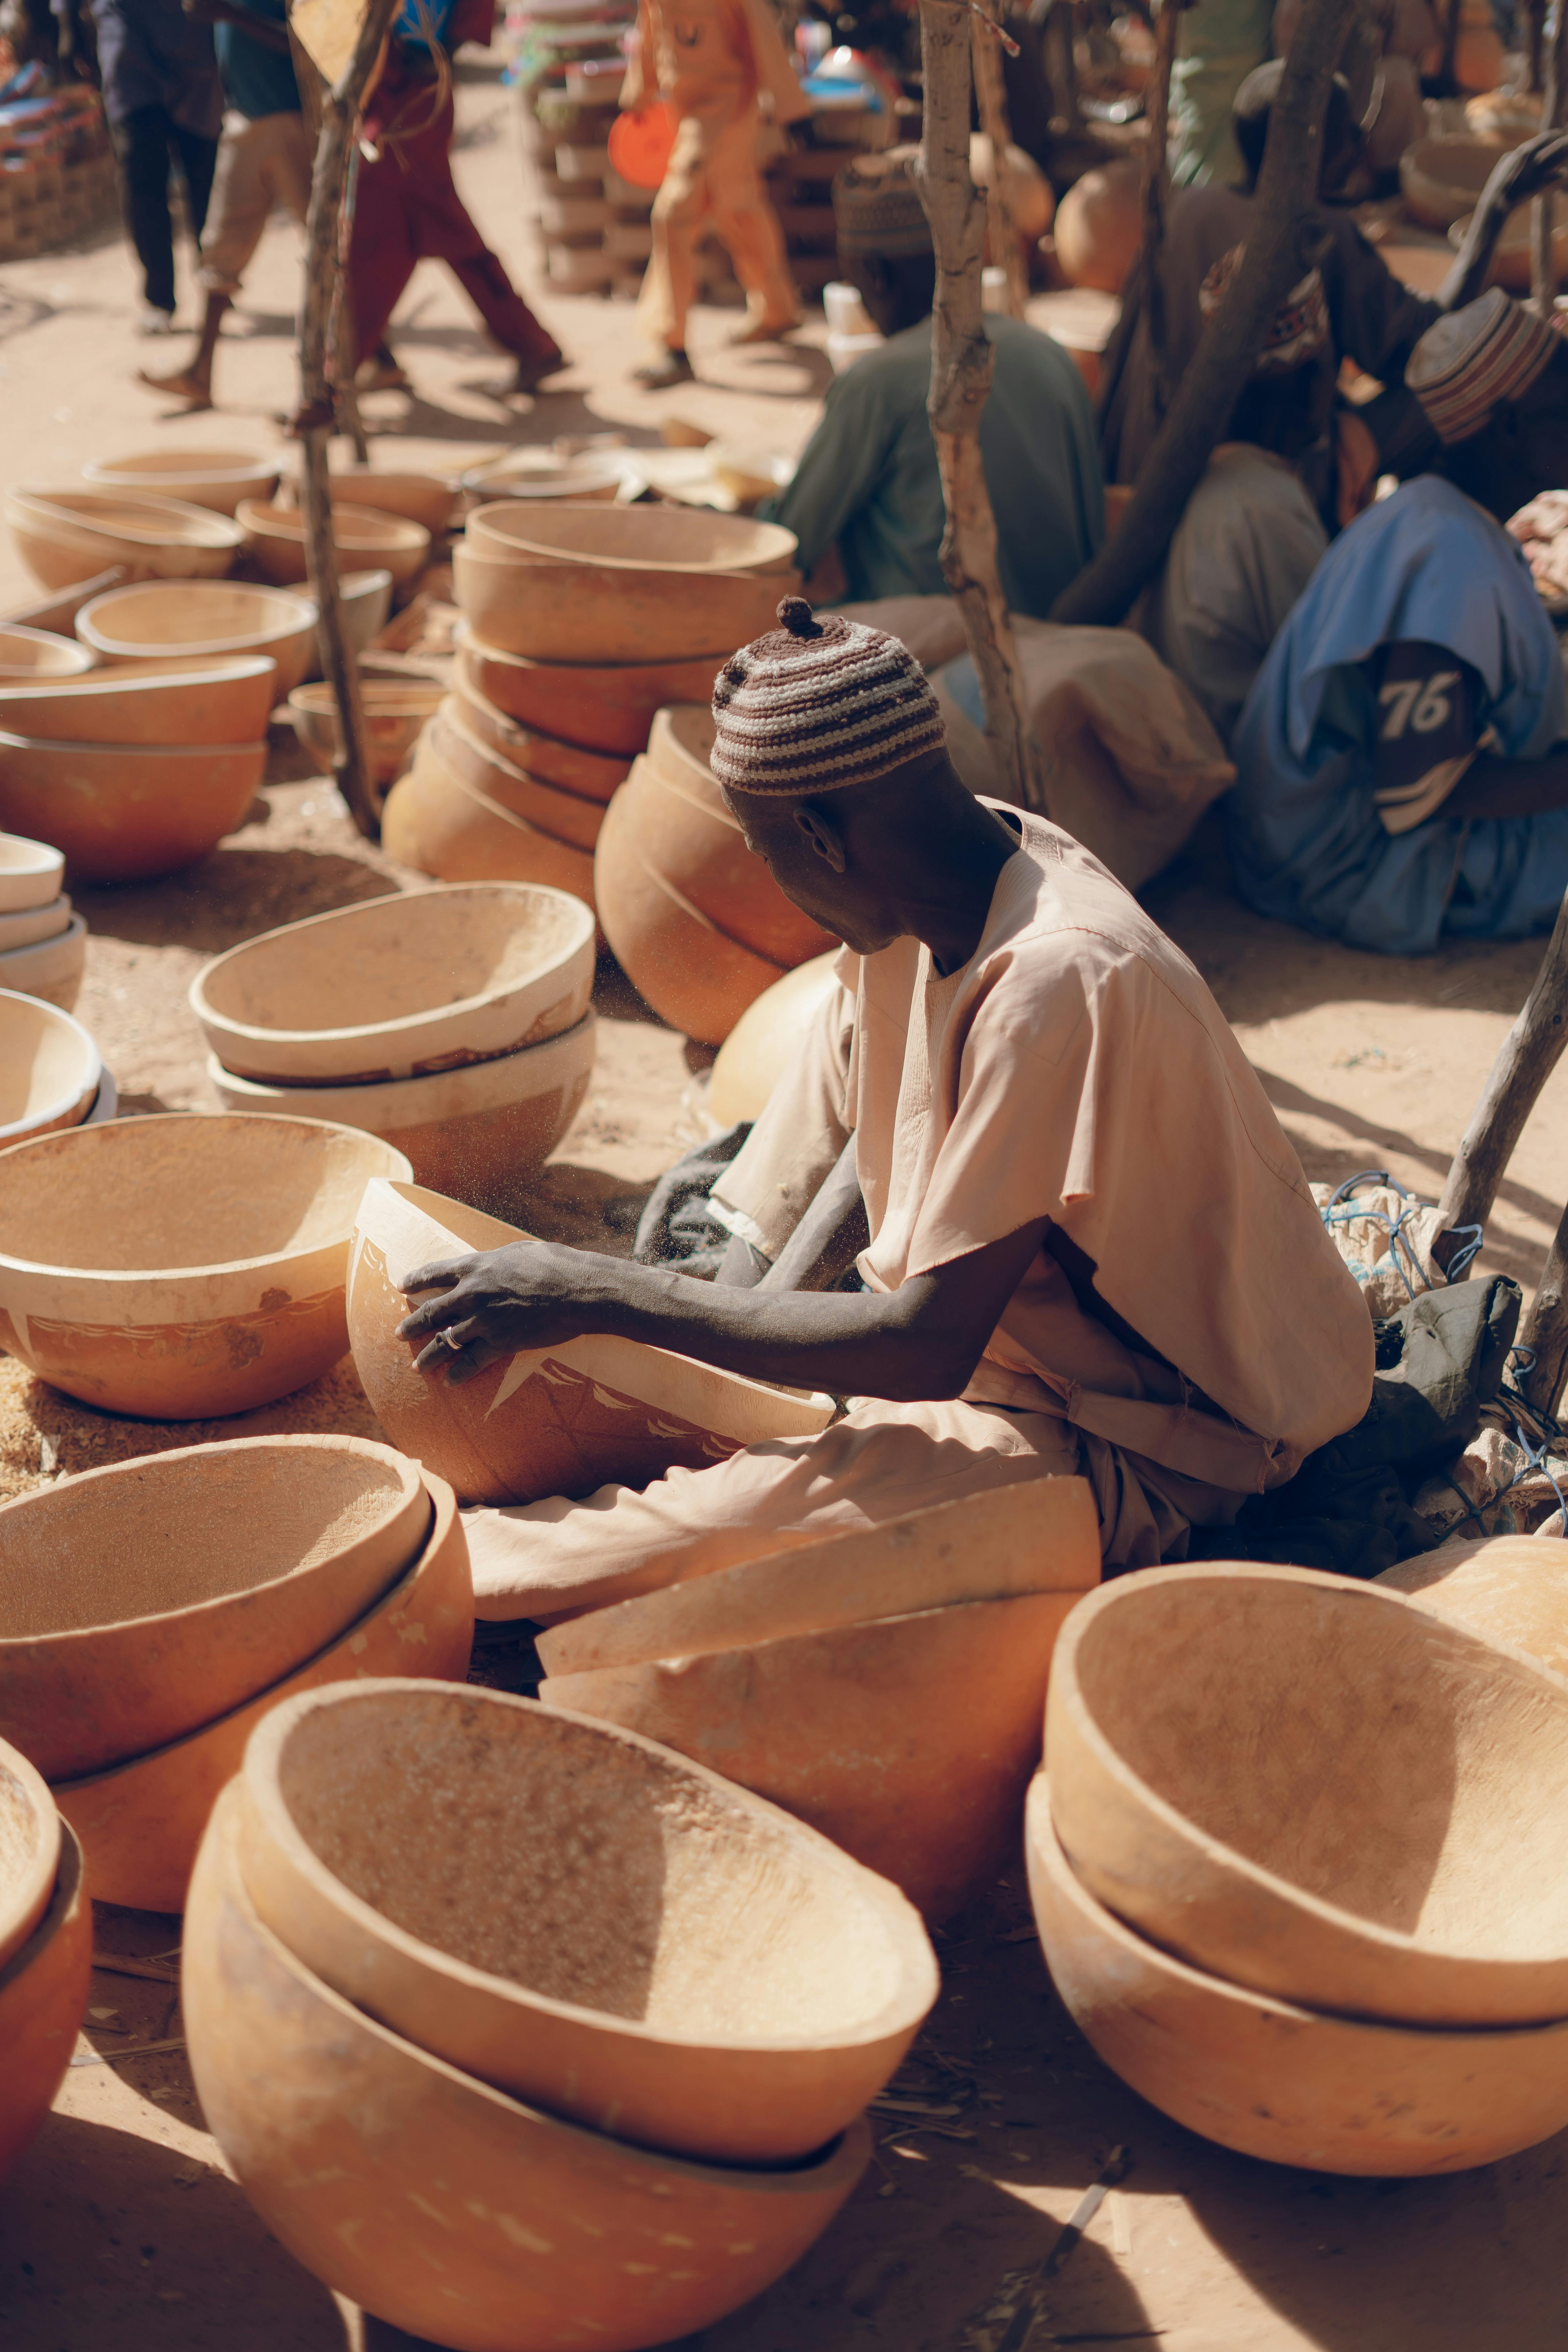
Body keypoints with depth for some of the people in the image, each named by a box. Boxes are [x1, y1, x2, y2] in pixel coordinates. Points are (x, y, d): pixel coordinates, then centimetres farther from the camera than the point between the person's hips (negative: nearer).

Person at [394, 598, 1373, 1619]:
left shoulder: (1060, 982, -32)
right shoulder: (928, 892, -4)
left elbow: (927, 1346, -30)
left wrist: (601, 1294, -26)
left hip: (1146, 1456, -10)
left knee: (751, 1514, -30)